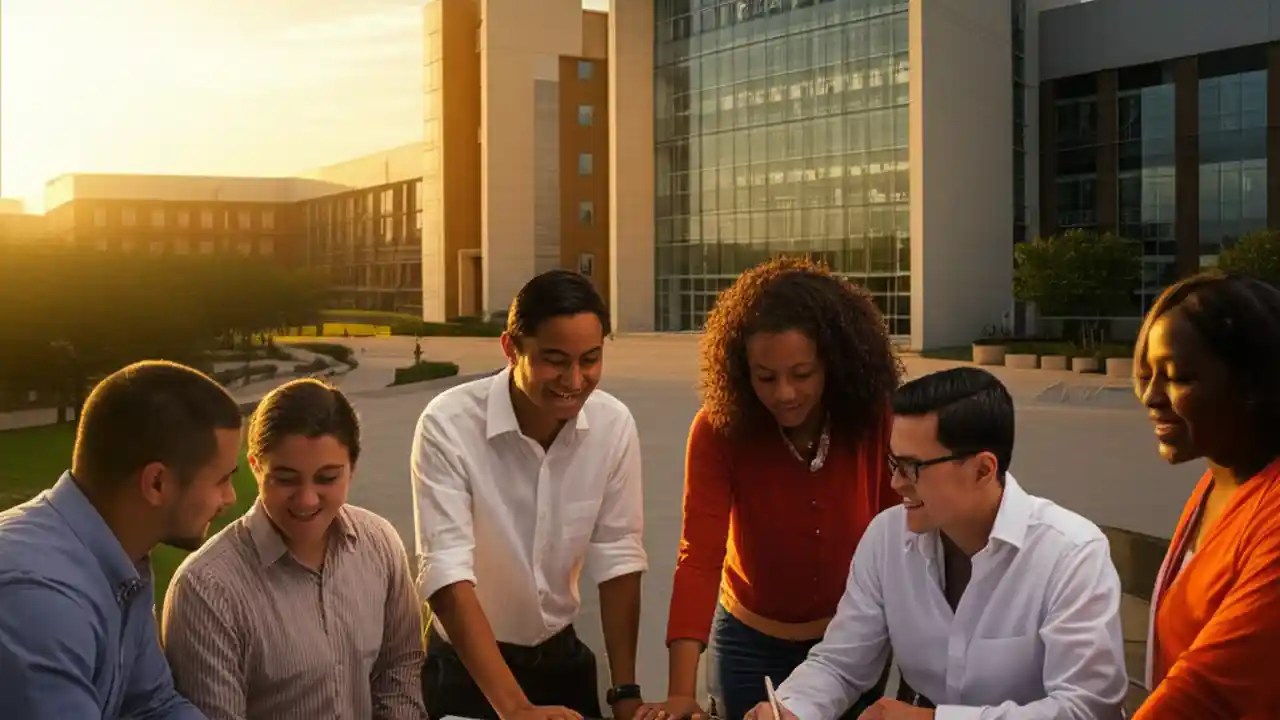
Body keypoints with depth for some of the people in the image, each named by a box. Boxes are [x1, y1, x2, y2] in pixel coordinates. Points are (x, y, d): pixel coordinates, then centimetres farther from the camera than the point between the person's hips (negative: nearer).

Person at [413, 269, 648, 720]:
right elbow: (446, 575, -28)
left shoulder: (614, 424, -12)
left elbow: (617, 560, -8)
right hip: (467, 664, -3)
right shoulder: (449, 425, -24)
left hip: (562, 655, 4)